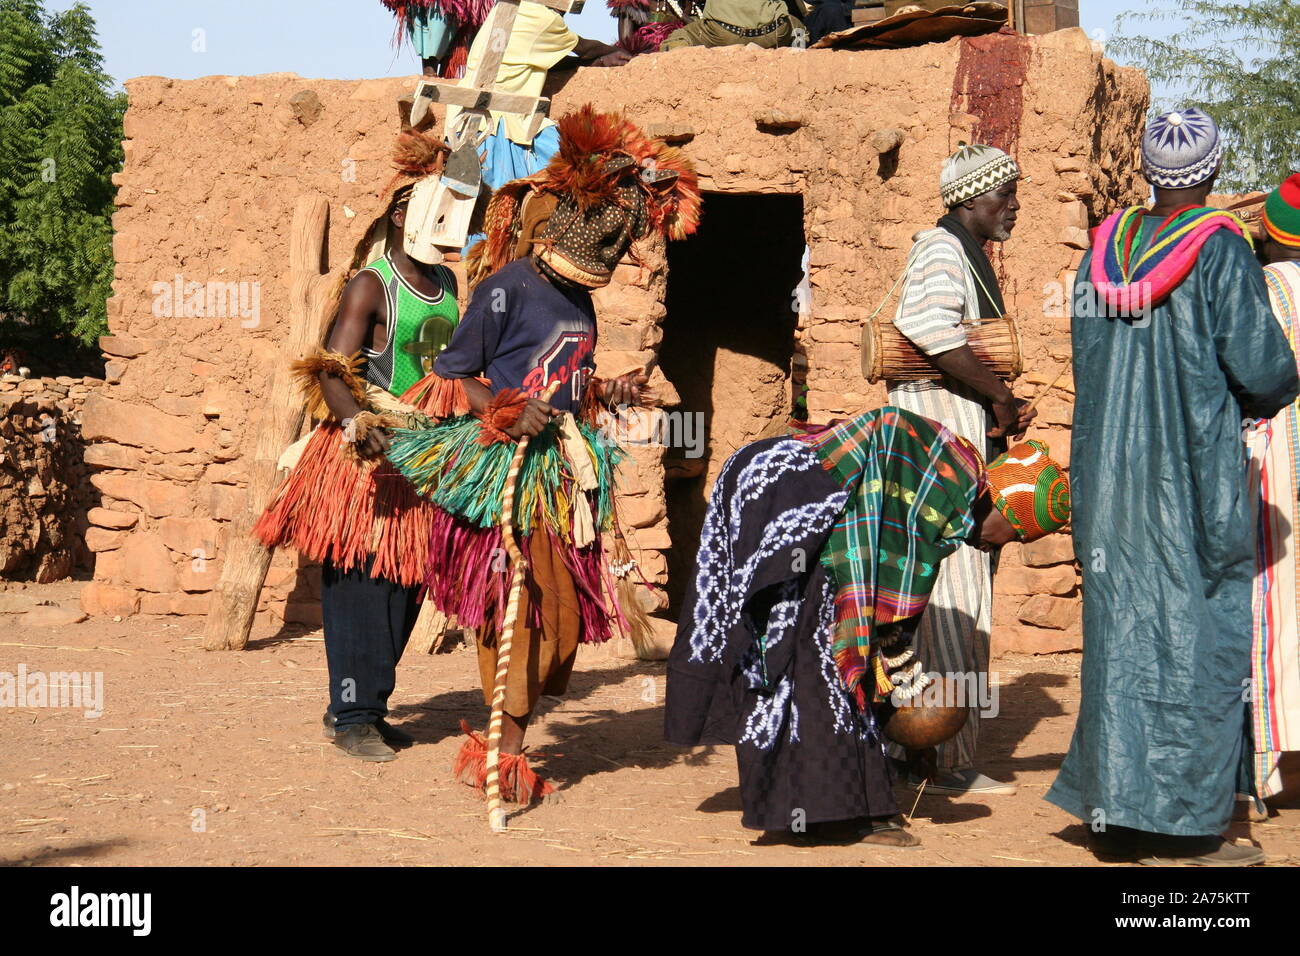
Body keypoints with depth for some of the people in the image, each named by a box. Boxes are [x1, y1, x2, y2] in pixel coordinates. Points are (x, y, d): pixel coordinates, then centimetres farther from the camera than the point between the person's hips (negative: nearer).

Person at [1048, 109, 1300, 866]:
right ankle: (1188, 824, 3)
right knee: (1199, 635, 1)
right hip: (1199, 474, -5)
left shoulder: (1106, 246, 5)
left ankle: (1118, 812, 16)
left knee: (1121, 630, 11)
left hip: (1111, 472, 6)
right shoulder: (1220, 251, -12)